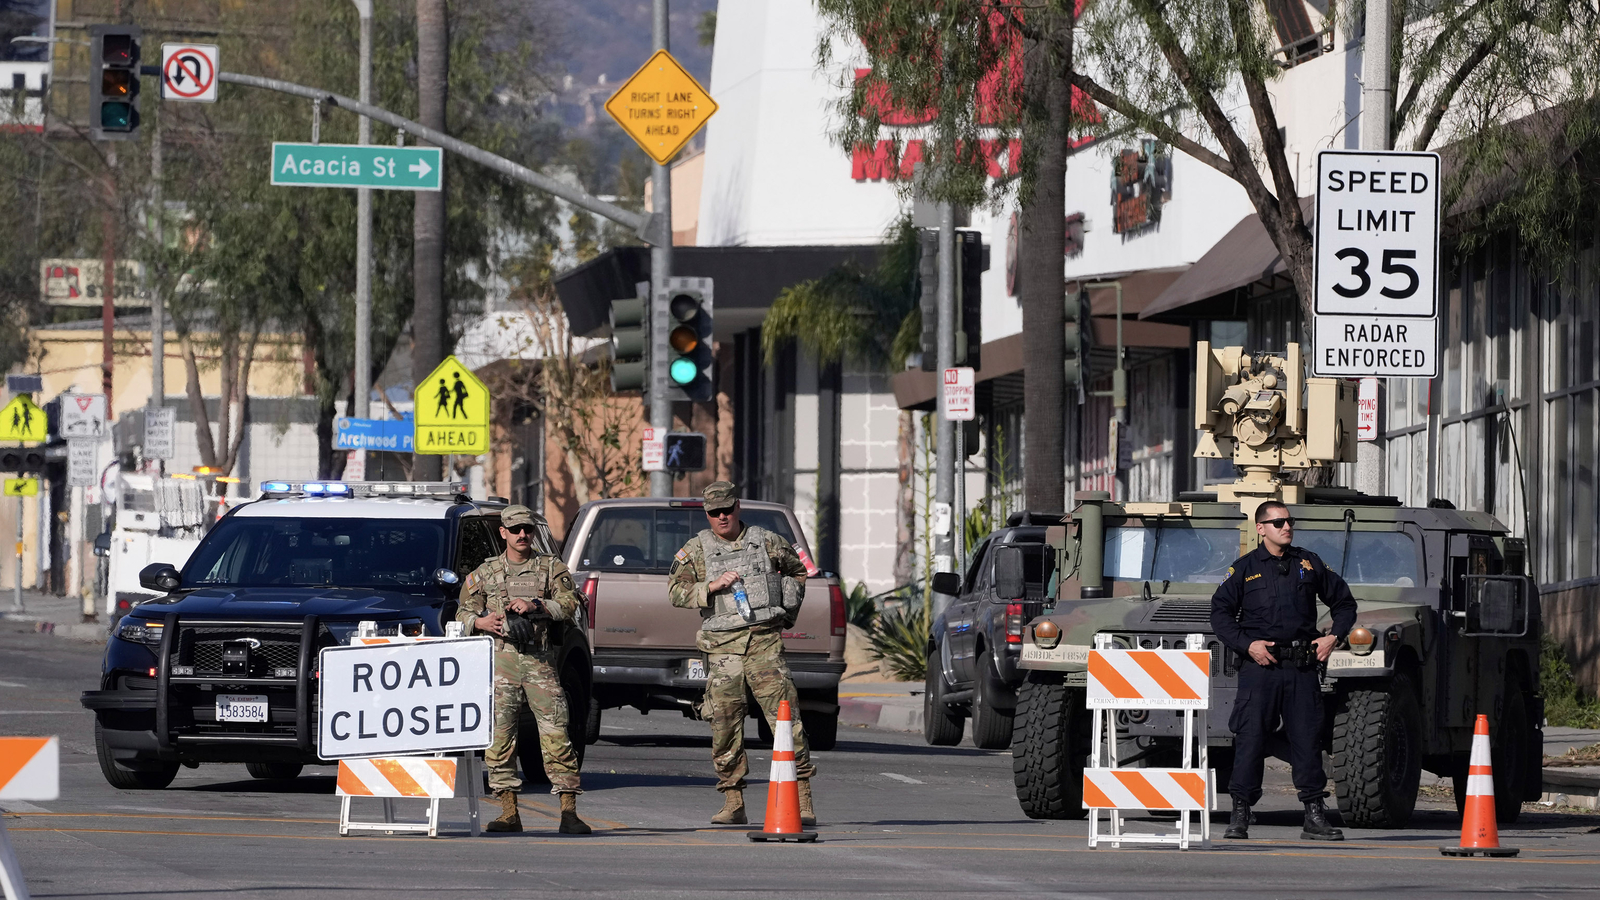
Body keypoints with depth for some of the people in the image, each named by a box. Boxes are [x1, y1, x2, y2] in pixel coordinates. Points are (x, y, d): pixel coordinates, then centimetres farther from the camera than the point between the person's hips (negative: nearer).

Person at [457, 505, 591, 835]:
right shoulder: (485, 572, 16)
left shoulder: (551, 568, 11)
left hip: (539, 659, -2)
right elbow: (463, 613, 14)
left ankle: (569, 812, -8)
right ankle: (509, 813, 2)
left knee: (556, 733, -9)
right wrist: (481, 621, -8)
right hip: (499, 659, 2)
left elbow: (571, 606, -1)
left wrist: (537, 606, -14)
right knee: (498, 735, -3)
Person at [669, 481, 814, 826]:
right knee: (724, 723, 0)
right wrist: (713, 586, -15)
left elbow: (798, 570, 25)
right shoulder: (695, 550, 7)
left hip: (764, 641, -1)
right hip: (722, 648, 1)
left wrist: (789, 613, 17)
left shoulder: (767, 542, 9)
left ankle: (802, 801, -9)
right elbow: (677, 592, -2)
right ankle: (733, 803, 9)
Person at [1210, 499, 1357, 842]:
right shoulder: (1244, 568, 4)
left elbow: (1343, 602, 20)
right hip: (1259, 667, -2)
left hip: (1302, 669, 2)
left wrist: (1334, 636, 5)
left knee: (1307, 739, 2)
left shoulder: (1308, 563, 11)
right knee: (1250, 739, -4)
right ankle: (1240, 815, 1)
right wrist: (1247, 645, -9)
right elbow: (1220, 612, 3)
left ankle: (1314, 816, 7)